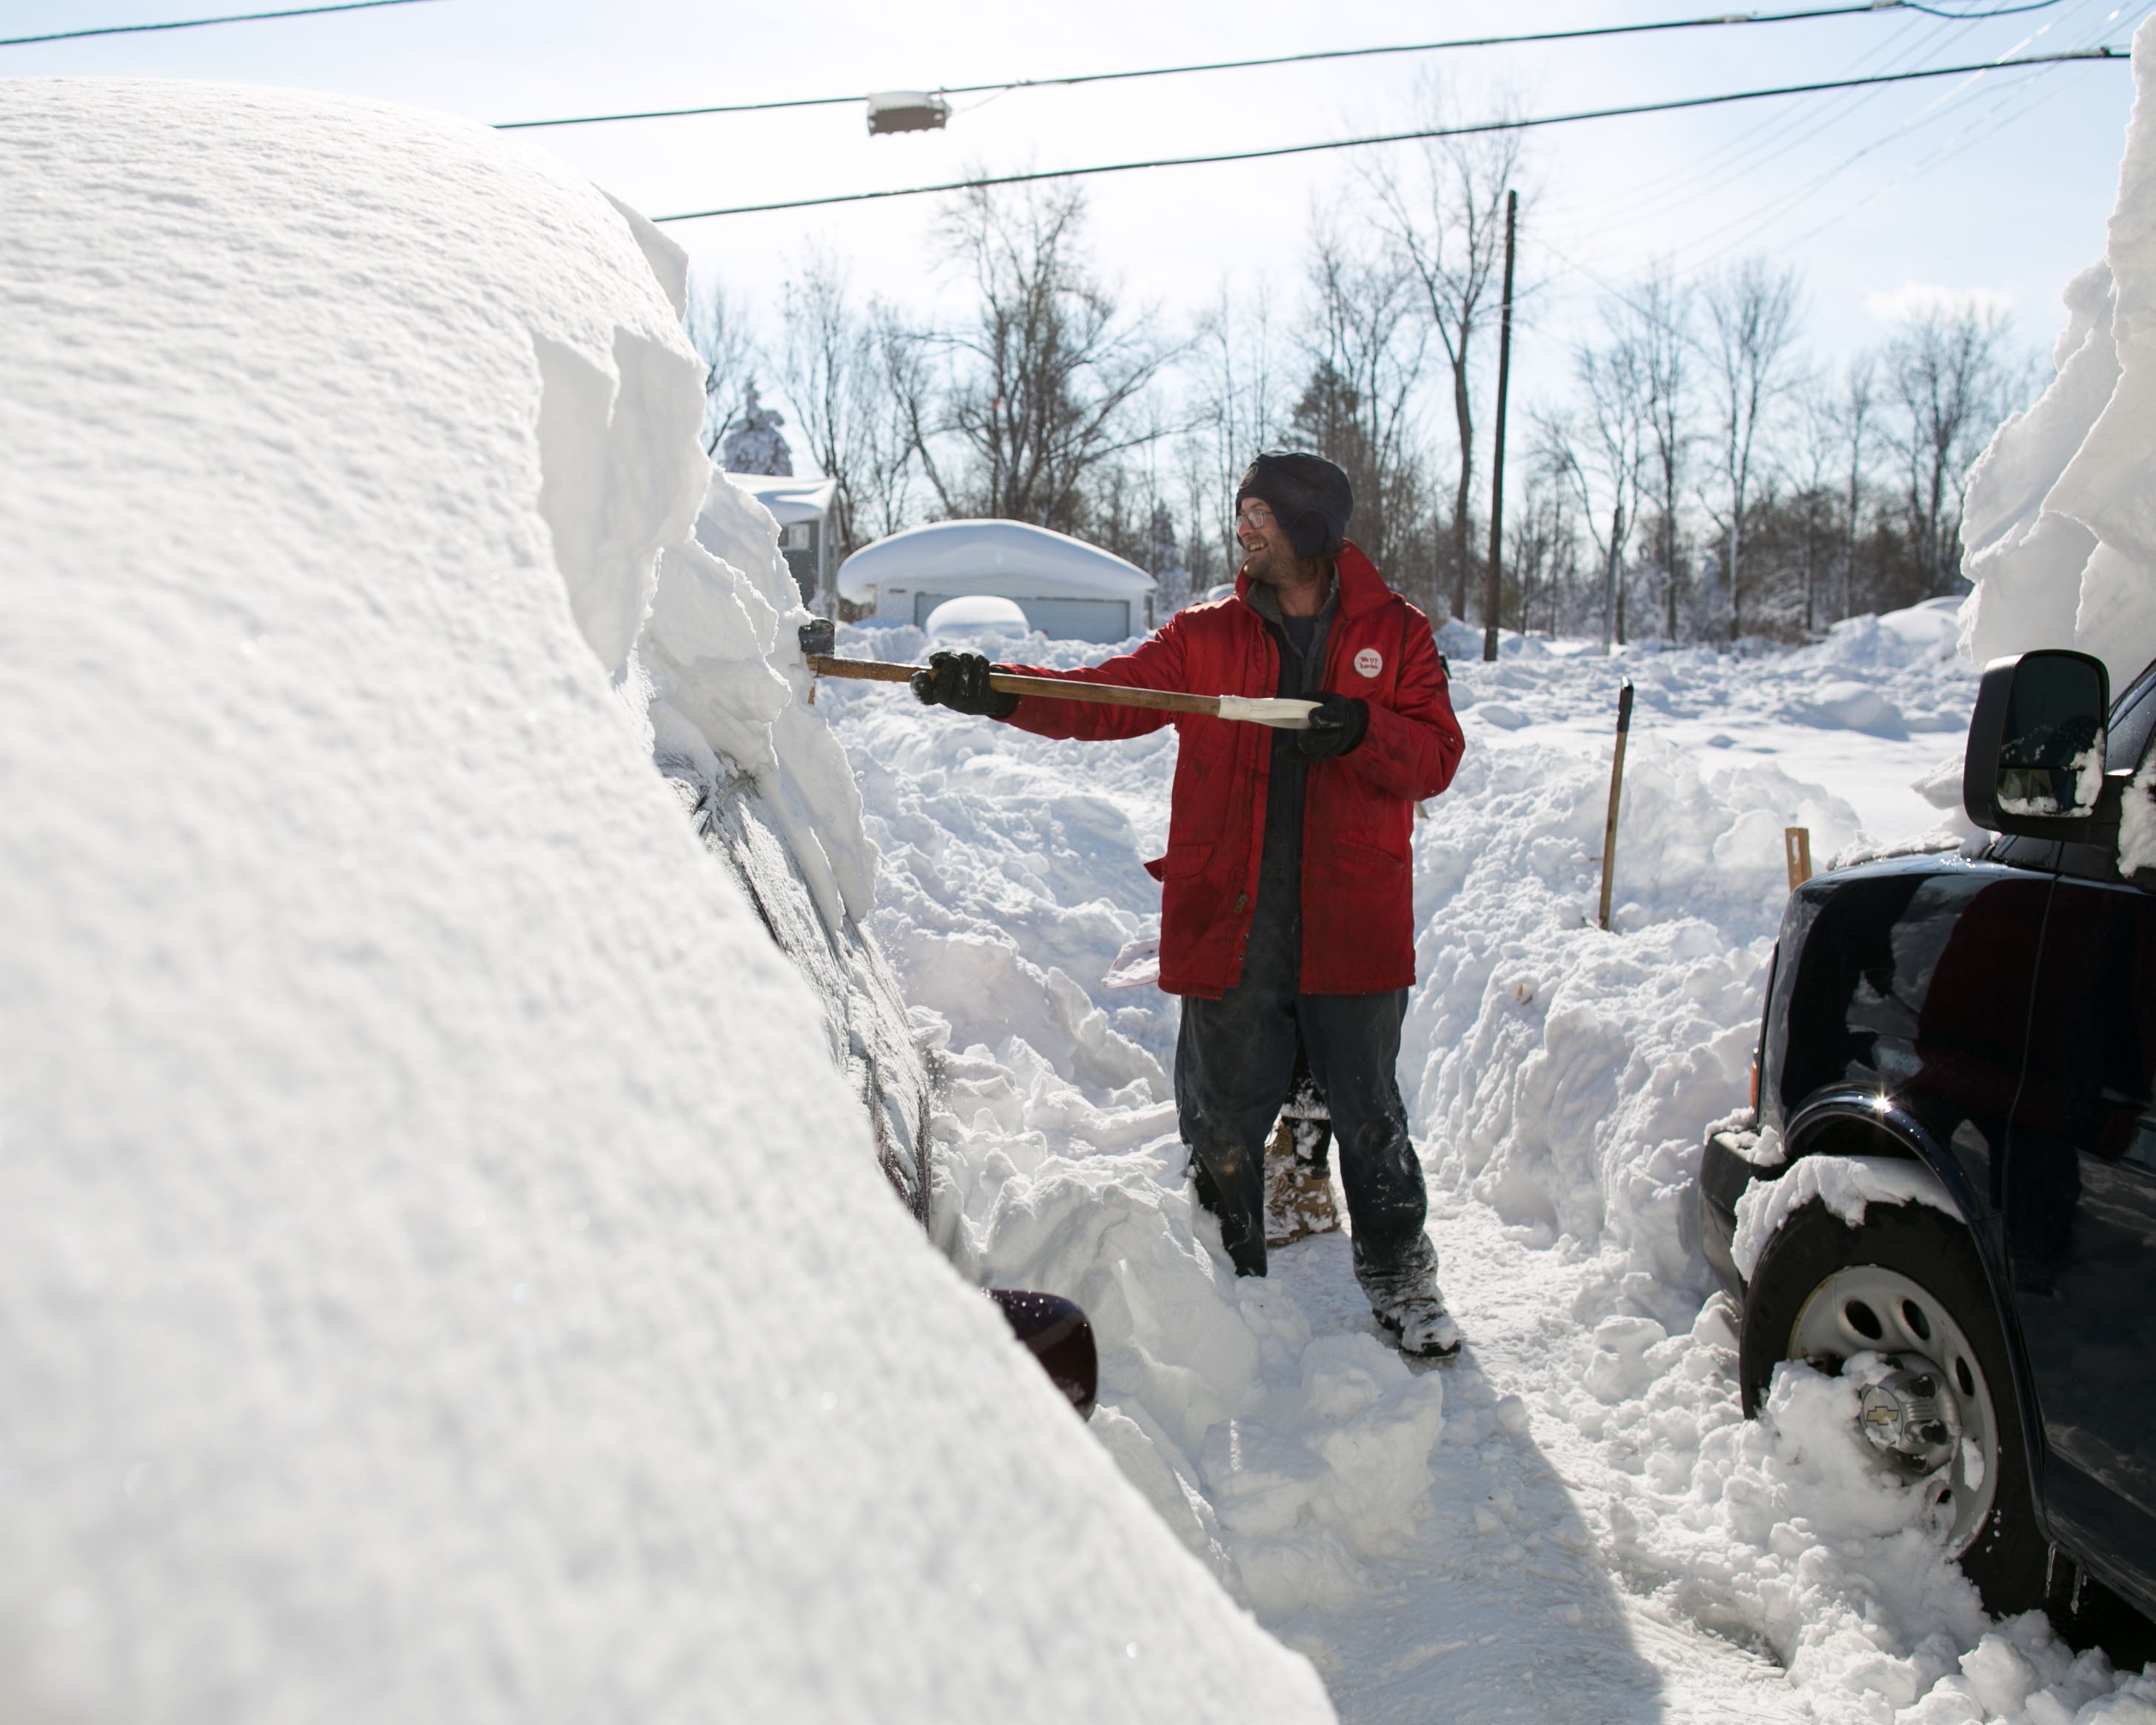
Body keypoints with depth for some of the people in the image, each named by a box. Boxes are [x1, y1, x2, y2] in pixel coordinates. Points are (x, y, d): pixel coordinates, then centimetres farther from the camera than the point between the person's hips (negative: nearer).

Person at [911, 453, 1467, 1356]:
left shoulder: (1395, 634, 5)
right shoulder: (1203, 637, 7)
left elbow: (1436, 757, -2)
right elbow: (1101, 700, -2)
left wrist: (1363, 731, -22)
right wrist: (997, 694, -17)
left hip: (1352, 931, -1)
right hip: (1228, 928, 2)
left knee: (1369, 1115, 11)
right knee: (1223, 1122, 10)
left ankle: (1398, 1274, 30)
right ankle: (1232, 1280, 29)